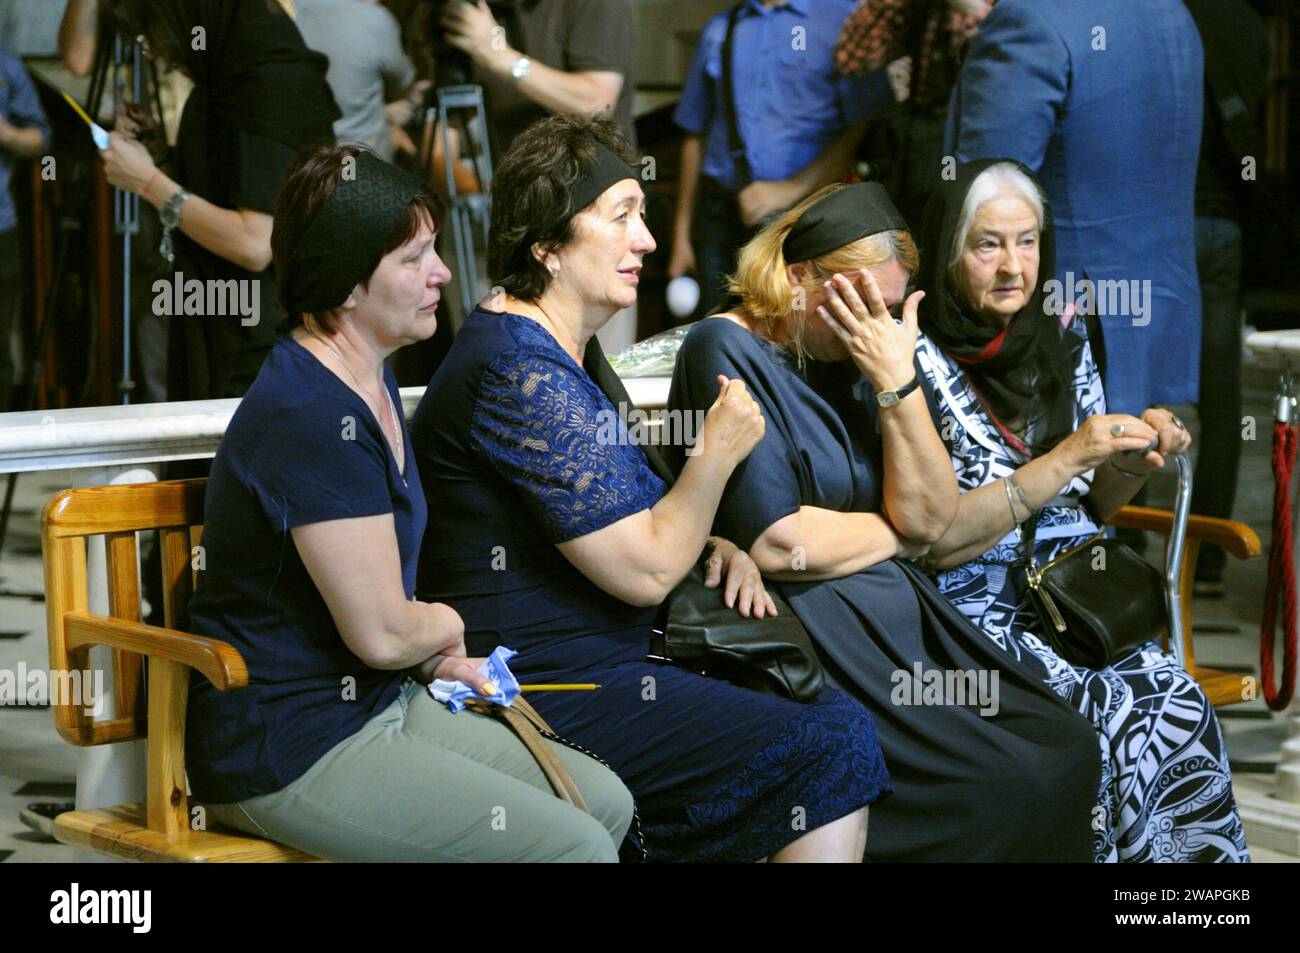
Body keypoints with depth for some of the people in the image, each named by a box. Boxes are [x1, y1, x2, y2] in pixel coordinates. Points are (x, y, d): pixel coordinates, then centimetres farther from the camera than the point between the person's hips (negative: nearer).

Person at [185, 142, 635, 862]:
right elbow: (381, 632, -22)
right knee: (574, 847, -16)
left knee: (605, 802, 6)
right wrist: (444, 627, 1)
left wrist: (434, 659, 8)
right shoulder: (311, 419, -23)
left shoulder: (371, 383, 12)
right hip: (288, 752, -10)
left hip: (383, 702, 10)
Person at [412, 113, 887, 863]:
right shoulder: (522, 375, -19)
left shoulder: (567, 353, 15)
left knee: (842, 716, 5)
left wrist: (715, 547, 9)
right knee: (829, 750, -16)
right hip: (545, 690, -11)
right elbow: (644, 571, -20)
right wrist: (718, 455, -6)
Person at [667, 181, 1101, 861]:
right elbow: (775, 544, -19)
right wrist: (892, 532, 0)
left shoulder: (852, 359, 12)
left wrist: (898, 381, -8)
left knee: (1067, 748, -9)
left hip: (895, 614, 8)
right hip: (799, 622, -8)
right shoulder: (729, 351, -10)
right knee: (1005, 781, -21)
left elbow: (931, 518, 3)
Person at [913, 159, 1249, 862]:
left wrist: (1134, 458, -4)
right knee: (1107, 711, -27)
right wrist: (1063, 461, -20)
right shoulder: (920, 362, -9)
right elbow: (933, 541, -15)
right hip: (968, 613, -5)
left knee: (1177, 697, -22)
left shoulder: (1060, 340, 8)